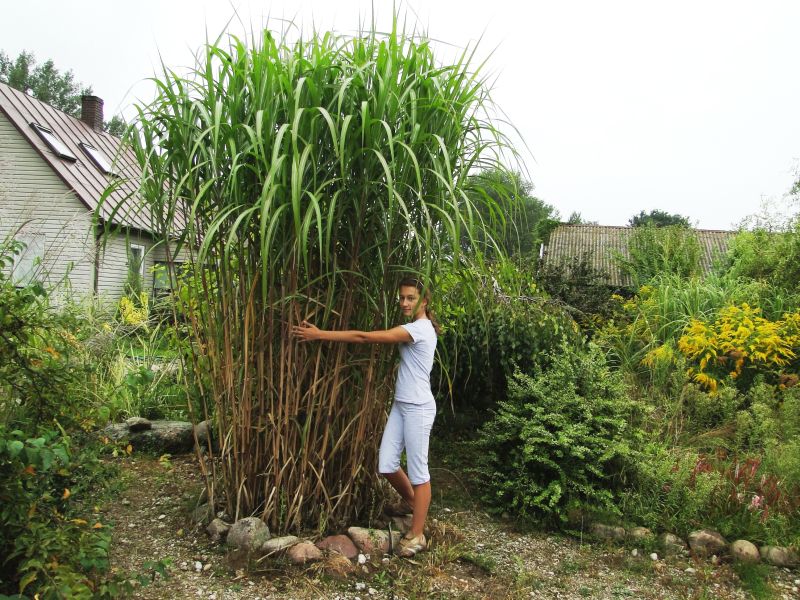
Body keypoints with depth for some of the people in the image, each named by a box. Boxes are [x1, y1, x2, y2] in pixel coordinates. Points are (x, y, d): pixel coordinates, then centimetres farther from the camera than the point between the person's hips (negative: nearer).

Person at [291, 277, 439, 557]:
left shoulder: (420, 328, -17)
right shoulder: (413, 328, 13)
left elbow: (365, 337, -21)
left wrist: (319, 334, -19)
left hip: (418, 408, -9)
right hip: (400, 404, 9)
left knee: (418, 470, 1)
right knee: (386, 465, 7)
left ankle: (416, 535, 12)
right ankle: (413, 504, 33)